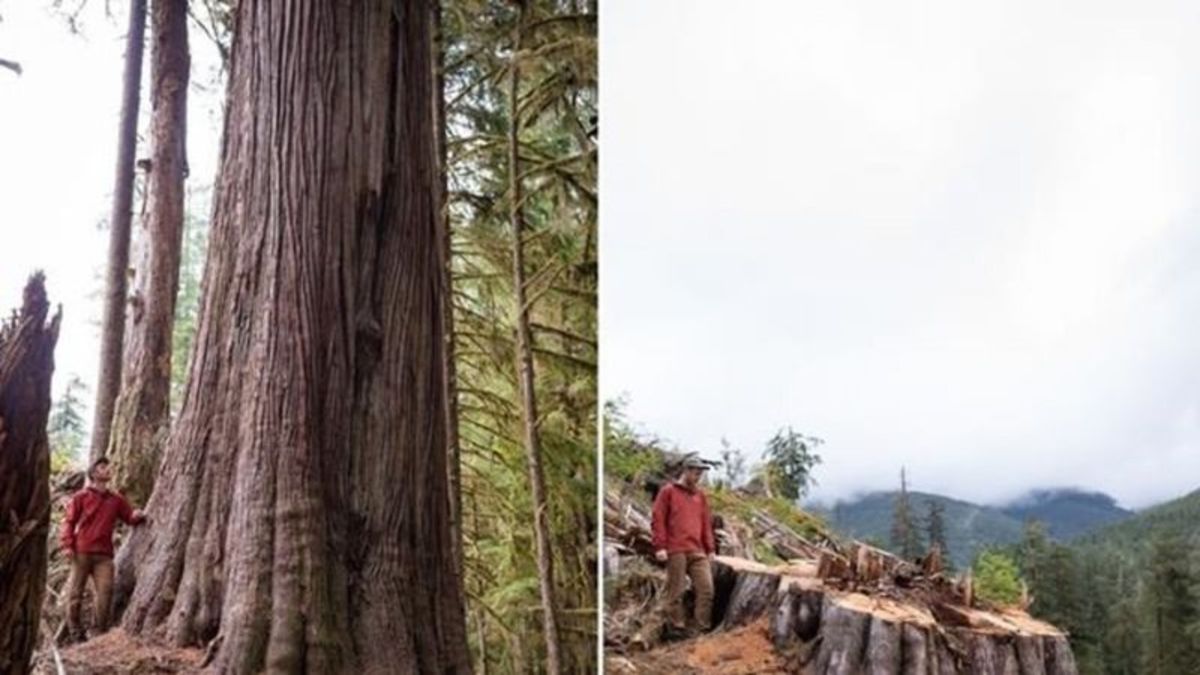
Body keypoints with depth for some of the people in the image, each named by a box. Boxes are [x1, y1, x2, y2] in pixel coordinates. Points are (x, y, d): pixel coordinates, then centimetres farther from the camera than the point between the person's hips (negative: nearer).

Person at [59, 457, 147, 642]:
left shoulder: (116, 500, 15)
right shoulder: (81, 497, 5)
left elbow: (130, 516, 20)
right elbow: (69, 521, 2)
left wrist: (138, 516, -5)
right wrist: (67, 545, -10)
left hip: (104, 554, 3)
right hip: (81, 552, -2)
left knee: (106, 591, -9)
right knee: (75, 592, 0)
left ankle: (100, 631, -1)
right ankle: (76, 632, 9)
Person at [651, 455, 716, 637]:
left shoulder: (700, 496, 19)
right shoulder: (668, 491, 4)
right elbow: (658, 520, -1)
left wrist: (710, 549, 15)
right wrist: (660, 546, -8)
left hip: (697, 552, 5)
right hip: (675, 551, -5)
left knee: (706, 588, -5)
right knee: (676, 591, -2)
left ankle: (701, 627, 2)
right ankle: (677, 628, 6)